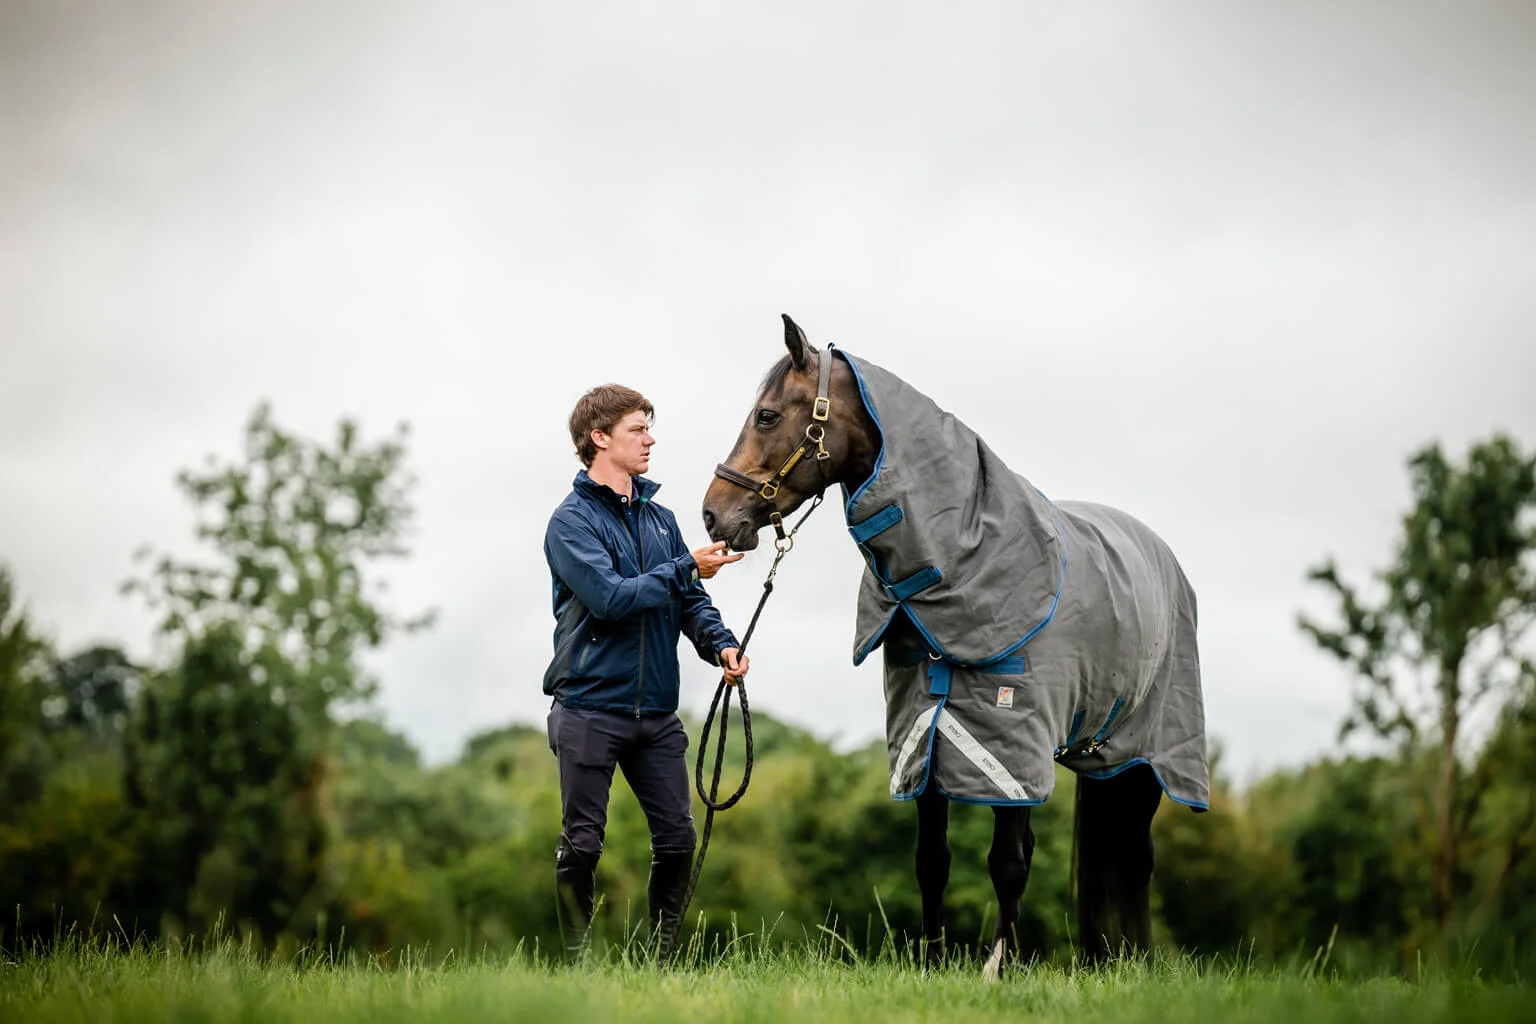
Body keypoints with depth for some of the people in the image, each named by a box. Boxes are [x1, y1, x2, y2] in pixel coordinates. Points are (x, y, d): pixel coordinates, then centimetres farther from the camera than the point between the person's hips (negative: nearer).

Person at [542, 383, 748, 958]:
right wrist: (688, 569, -16)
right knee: (581, 844, 1)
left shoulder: (660, 518, 15)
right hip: (589, 709, -6)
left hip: (657, 711, 6)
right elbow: (609, 597, -20)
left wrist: (720, 644, -7)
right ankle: (579, 957, 14)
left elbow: (690, 601, 12)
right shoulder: (573, 520, -6)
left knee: (678, 839, 6)